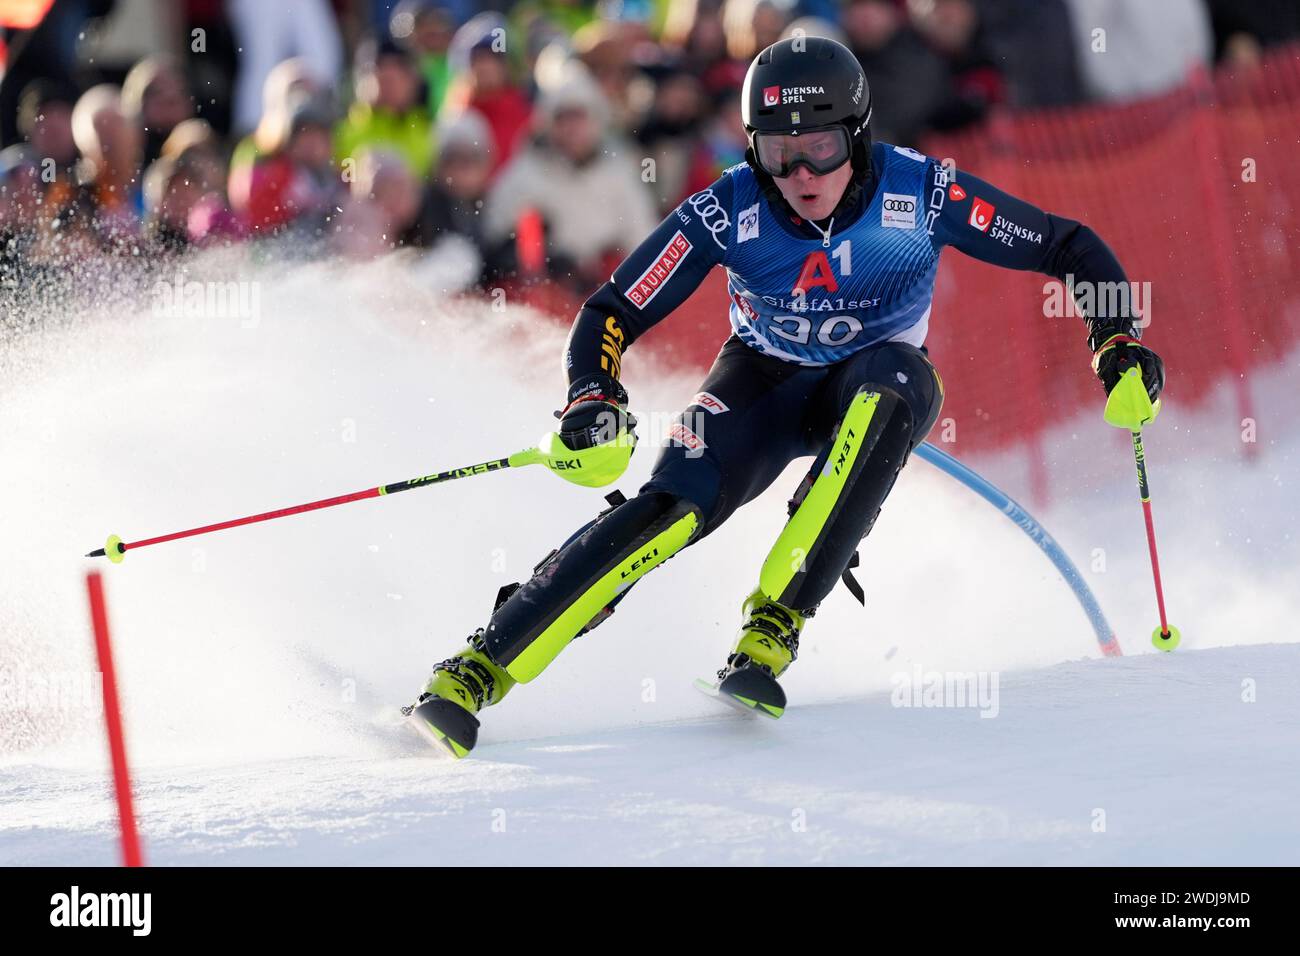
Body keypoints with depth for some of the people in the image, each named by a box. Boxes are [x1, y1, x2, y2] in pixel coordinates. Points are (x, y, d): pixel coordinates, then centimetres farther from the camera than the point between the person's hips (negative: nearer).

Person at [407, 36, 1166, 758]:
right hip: (764, 381, 0)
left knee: (888, 384, -37)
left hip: (881, 382, 0)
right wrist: (593, 402, -34)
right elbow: (612, 316, -16)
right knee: (674, 508, -26)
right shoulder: (729, 213, -21)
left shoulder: (918, 193, -22)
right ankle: (474, 675, -25)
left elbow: (1066, 248, -12)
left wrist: (1121, 340, -24)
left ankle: (775, 625, -36)